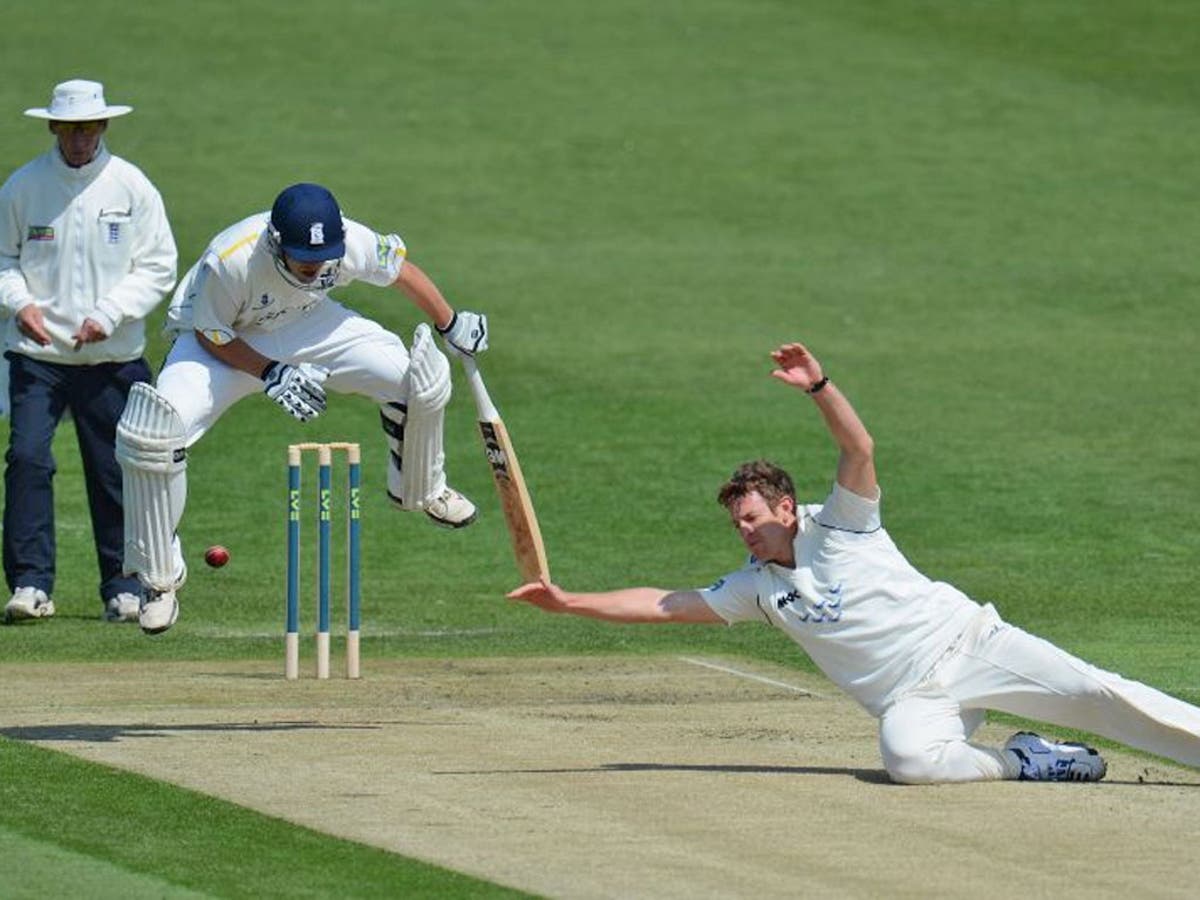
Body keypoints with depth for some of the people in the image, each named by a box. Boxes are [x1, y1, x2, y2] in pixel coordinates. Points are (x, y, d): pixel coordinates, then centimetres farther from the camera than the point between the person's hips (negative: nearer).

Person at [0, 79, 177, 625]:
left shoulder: (133, 188, 1)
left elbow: (157, 268, 1)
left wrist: (108, 316, -12)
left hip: (112, 358, 0)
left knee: (114, 472, 4)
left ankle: (124, 588, 17)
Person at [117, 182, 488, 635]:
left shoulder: (353, 245, -29)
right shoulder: (229, 262, -39)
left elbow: (402, 271, -5)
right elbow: (210, 337, -19)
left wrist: (452, 326, 9)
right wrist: (271, 374, -28)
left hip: (305, 326, 4)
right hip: (220, 340, -4)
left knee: (422, 378, -10)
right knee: (152, 434, -29)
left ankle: (419, 490, 23)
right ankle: (161, 579, -9)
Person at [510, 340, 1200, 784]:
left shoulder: (840, 526, 1)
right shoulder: (757, 588, 13)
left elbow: (861, 449, -15)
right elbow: (666, 604, 14)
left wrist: (819, 386, -31)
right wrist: (567, 602, 9)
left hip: (966, 641, -3)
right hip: (911, 698, 3)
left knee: (1096, 694, -16)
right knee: (909, 758, -31)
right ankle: (1023, 761, -11)